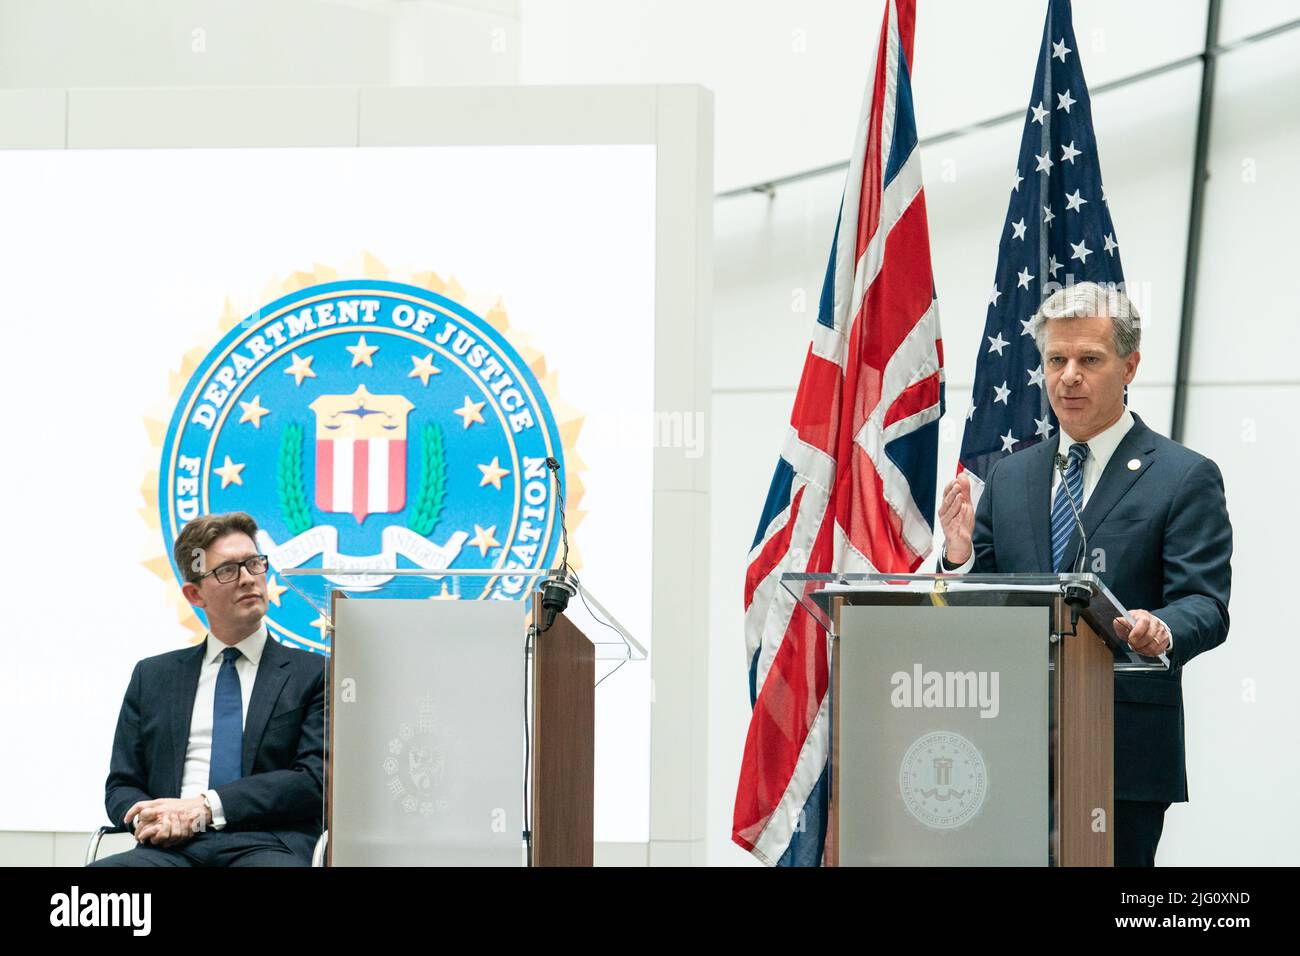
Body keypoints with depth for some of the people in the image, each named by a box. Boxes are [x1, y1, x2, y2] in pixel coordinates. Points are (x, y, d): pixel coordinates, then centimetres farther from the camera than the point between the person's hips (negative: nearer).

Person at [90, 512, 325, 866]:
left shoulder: (314, 675, 13)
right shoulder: (153, 676, 23)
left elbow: (313, 780, 1)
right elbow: (121, 787, 20)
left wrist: (206, 807, -10)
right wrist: (147, 817, -6)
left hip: (267, 845, -3)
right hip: (174, 848, 3)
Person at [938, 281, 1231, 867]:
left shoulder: (1185, 479, 0)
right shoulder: (1008, 478, 15)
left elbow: (1205, 605, -9)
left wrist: (1160, 631, -32)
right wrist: (960, 556, -9)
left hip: (1126, 758, -4)